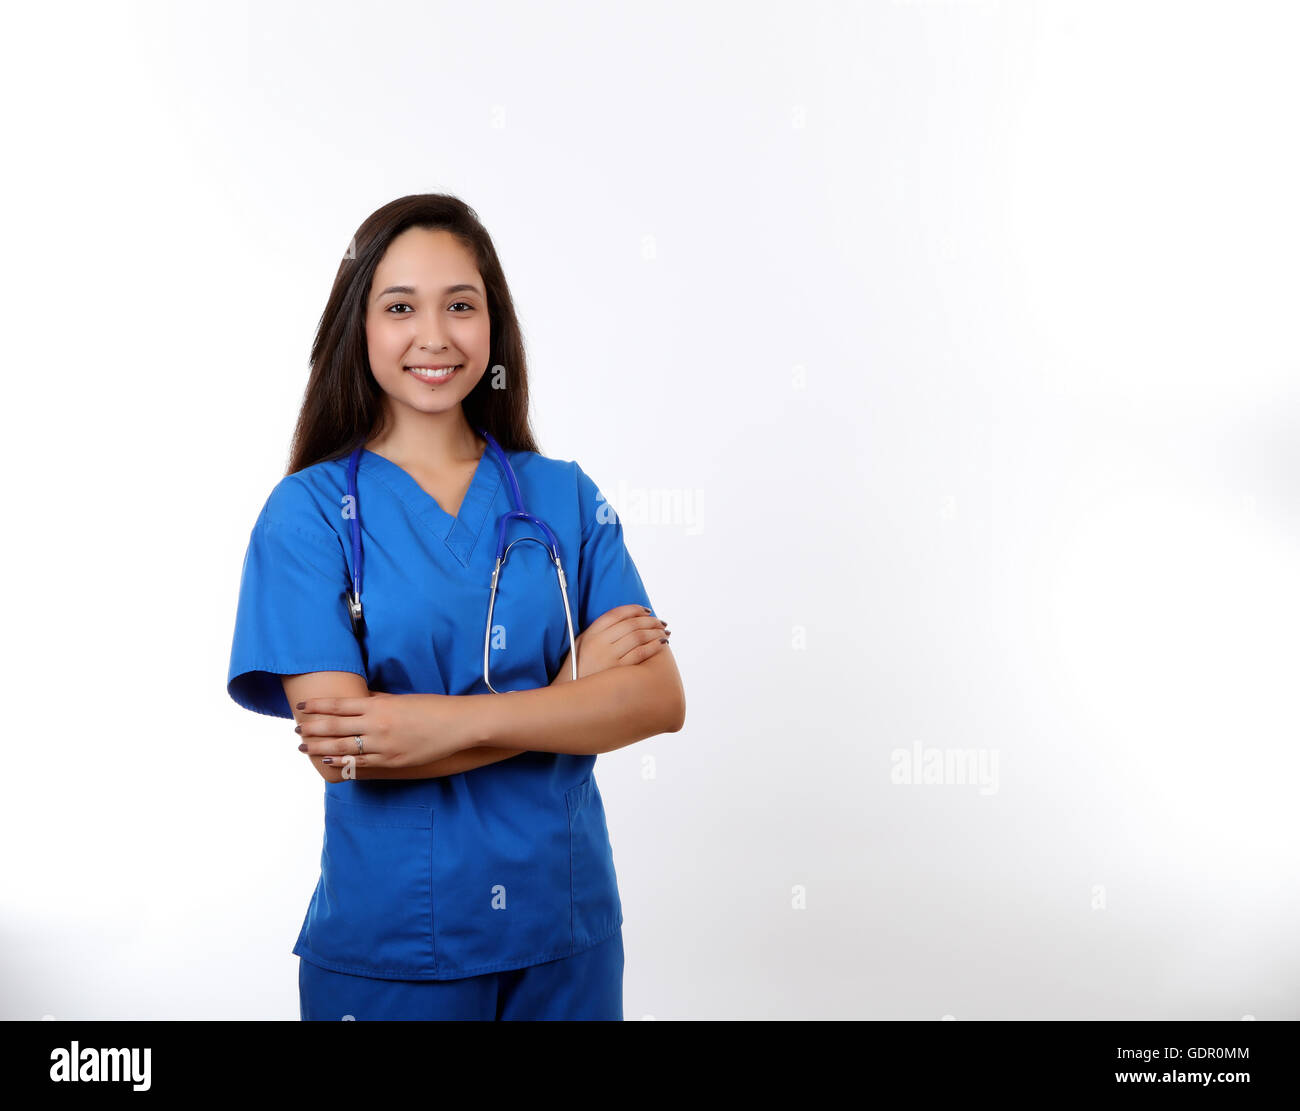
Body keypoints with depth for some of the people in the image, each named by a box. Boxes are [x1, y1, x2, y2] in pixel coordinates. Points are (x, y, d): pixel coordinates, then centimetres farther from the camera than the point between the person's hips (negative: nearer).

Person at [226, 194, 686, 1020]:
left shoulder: (565, 497, 2)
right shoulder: (310, 510, -6)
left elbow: (660, 698, -8)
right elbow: (339, 747, -16)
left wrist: (456, 721, -21)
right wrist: (572, 685, -14)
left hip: (567, 930, 3)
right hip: (388, 947, -2)